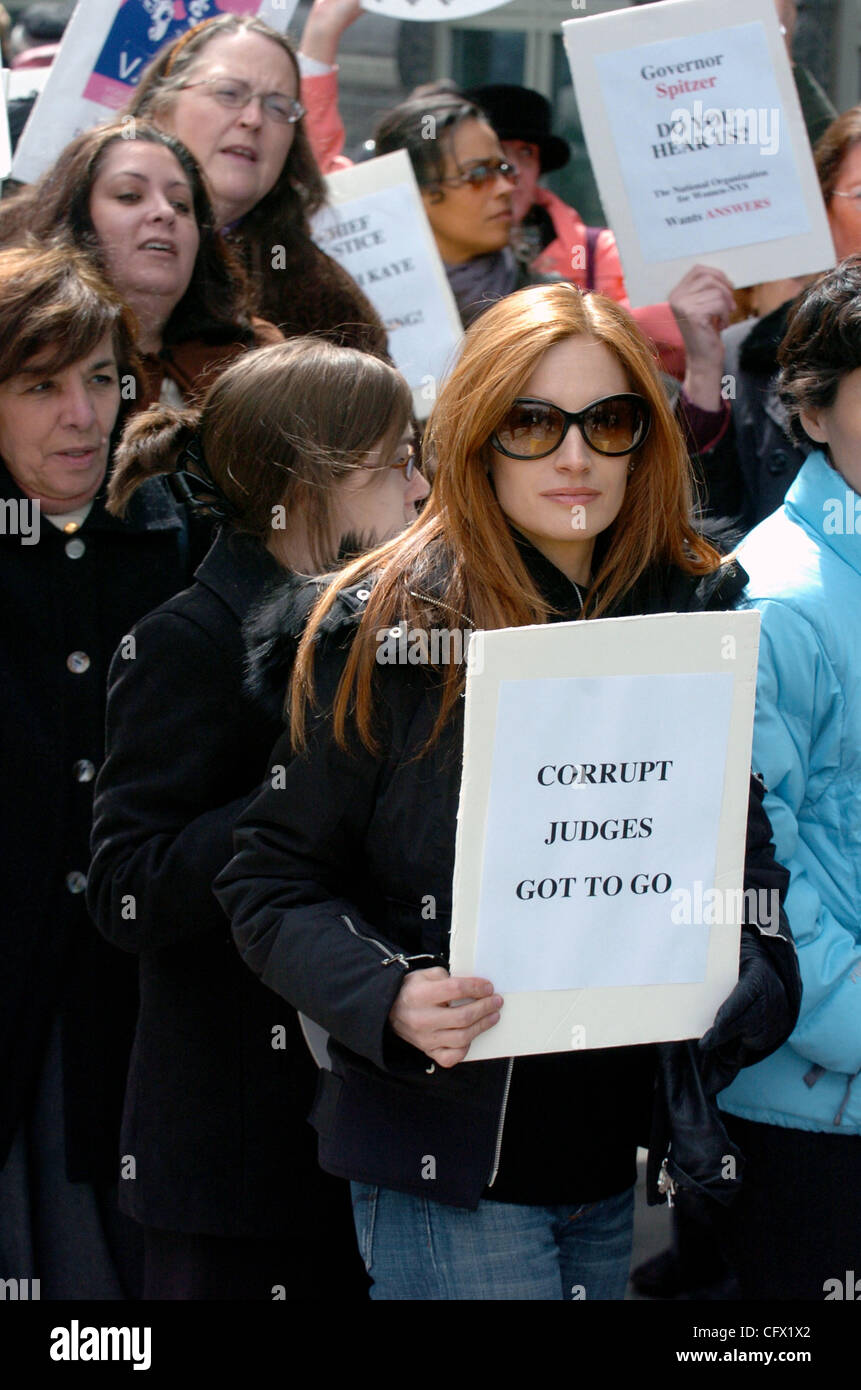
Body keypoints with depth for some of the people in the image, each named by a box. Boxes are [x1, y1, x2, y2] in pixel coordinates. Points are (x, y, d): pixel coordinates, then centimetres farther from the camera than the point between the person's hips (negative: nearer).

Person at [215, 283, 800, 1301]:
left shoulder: (695, 614, 6)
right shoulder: (387, 626, -7)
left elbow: (743, 856, 16)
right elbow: (274, 883, -5)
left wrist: (751, 974, -3)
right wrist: (388, 996, -22)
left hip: (618, 1159, 5)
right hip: (449, 1157, -5)